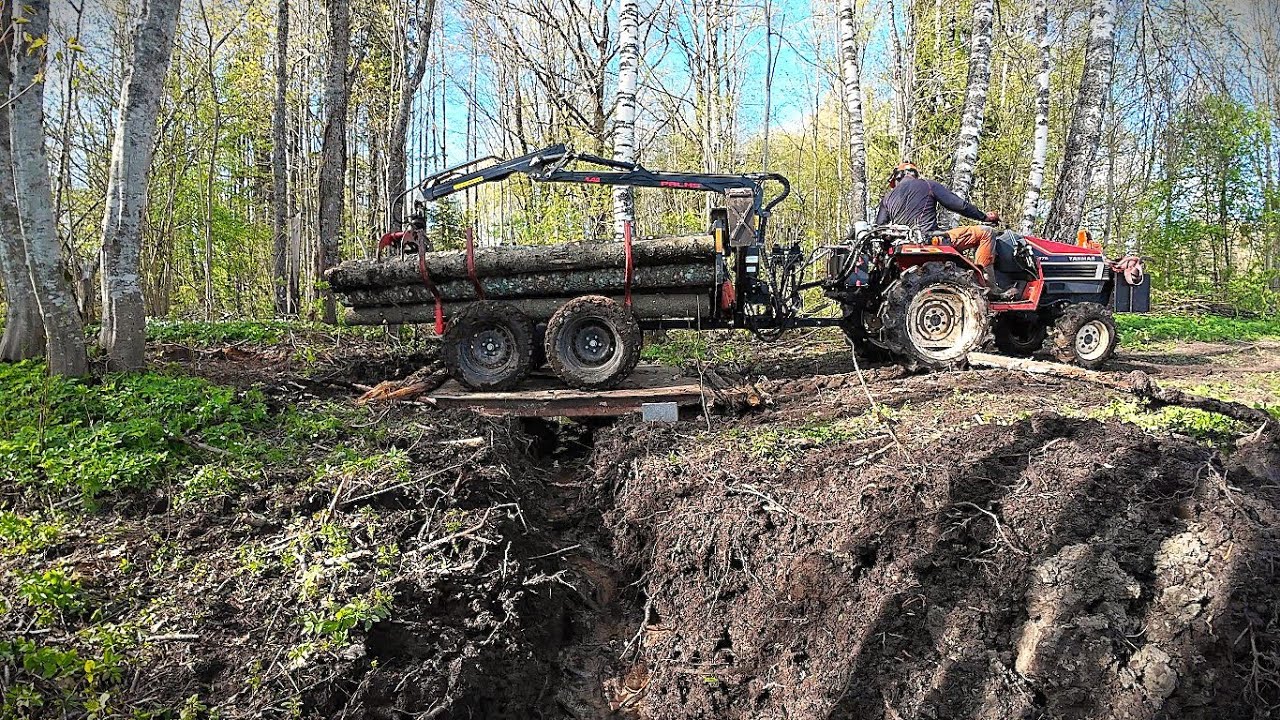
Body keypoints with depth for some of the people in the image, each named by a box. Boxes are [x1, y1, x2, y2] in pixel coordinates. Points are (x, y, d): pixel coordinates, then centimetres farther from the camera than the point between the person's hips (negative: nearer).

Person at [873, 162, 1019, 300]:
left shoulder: (887, 197, 18)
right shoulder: (928, 185, 7)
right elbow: (959, 205, 5)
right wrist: (985, 217, 16)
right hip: (930, 240, -6)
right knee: (985, 233, -1)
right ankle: (989, 287, -8)